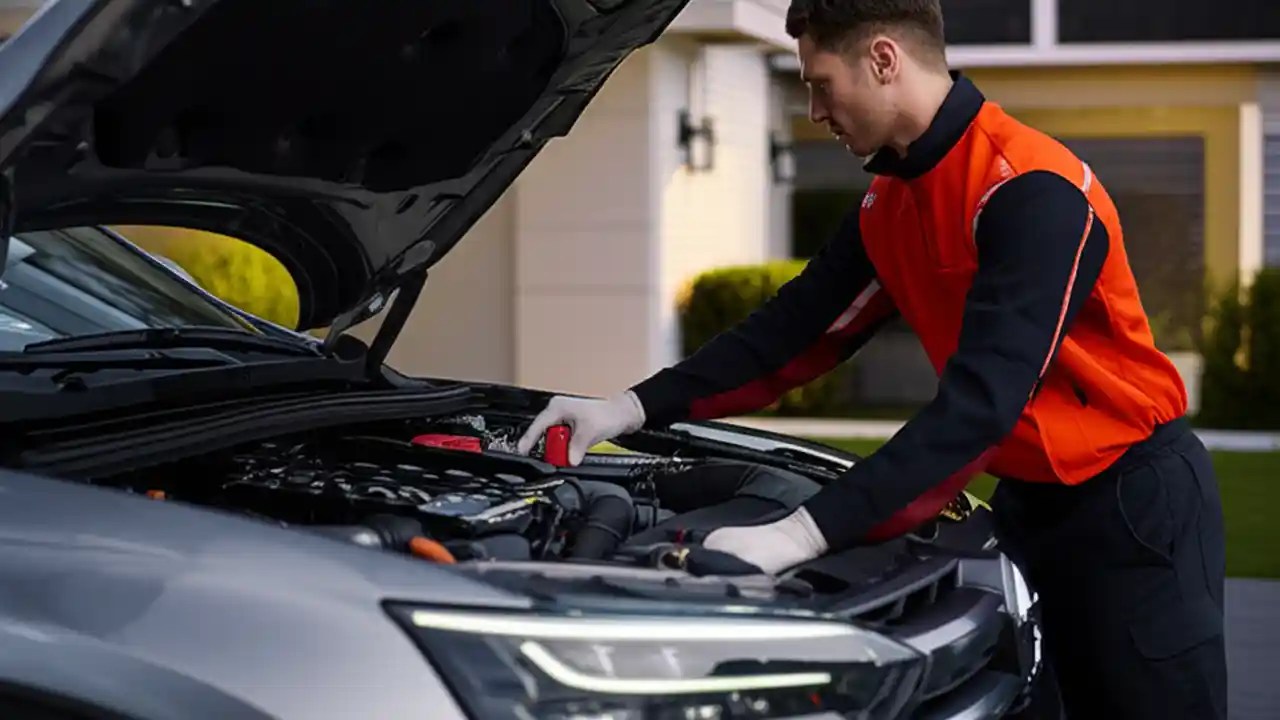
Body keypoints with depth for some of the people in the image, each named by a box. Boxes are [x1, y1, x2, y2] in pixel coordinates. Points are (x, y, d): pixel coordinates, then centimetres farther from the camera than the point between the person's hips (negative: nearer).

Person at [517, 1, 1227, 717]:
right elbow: (797, 328, 9)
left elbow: (981, 401, -31)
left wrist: (804, 533, -36)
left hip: (1135, 497, -8)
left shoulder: (1030, 190, -24)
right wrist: (635, 407, 0)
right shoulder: (890, 205, 5)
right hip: (1033, 498, 8)